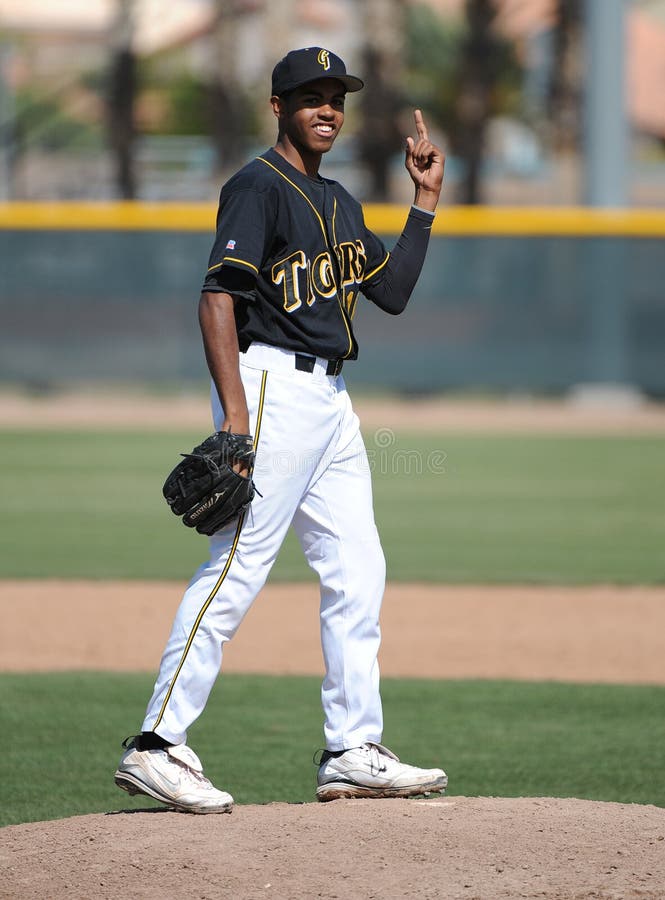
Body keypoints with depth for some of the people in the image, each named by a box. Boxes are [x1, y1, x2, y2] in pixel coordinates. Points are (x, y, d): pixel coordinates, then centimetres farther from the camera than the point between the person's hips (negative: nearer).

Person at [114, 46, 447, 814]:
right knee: (237, 567, -13)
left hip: (329, 398, 9)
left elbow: (393, 291, 20)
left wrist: (425, 201, 14)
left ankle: (353, 752, 12)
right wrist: (235, 417, -25)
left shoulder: (339, 203, 19)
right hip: (270, 384, -9)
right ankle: (156, 746, -12)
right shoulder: (259, 188, -8)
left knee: (357, 572, 7)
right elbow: (217, 298, -17)